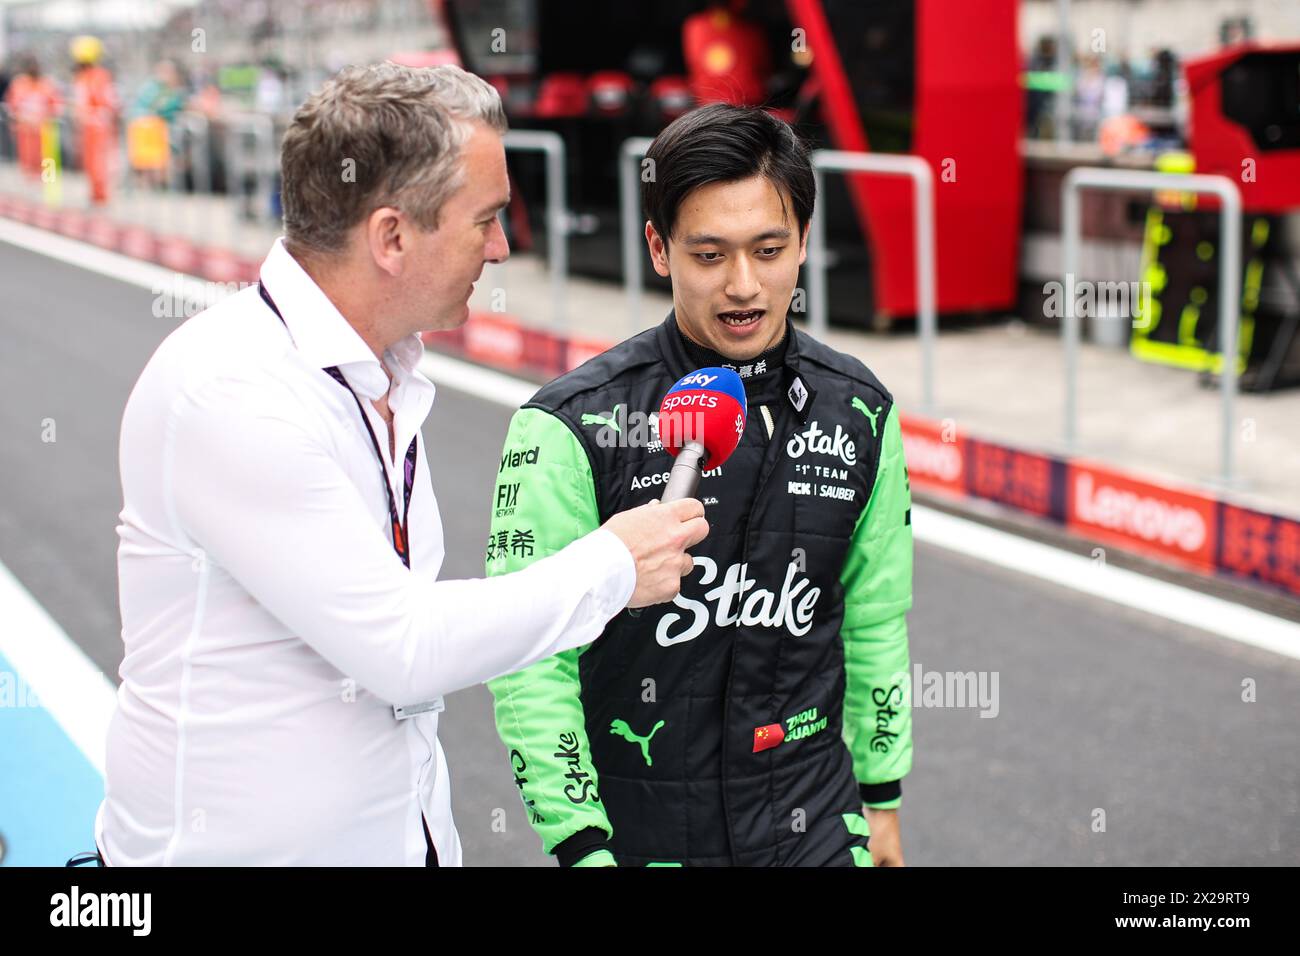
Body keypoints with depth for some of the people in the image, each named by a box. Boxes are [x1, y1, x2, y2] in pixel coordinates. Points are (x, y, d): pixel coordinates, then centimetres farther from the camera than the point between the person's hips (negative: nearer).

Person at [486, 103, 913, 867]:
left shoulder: (859, 413, -1)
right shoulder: (573, 427, -15)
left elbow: (876, 624, 8)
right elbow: (531, 664, -13)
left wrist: (882, 801, 12)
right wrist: (582, 849, -15)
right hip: (638, 834, -3)